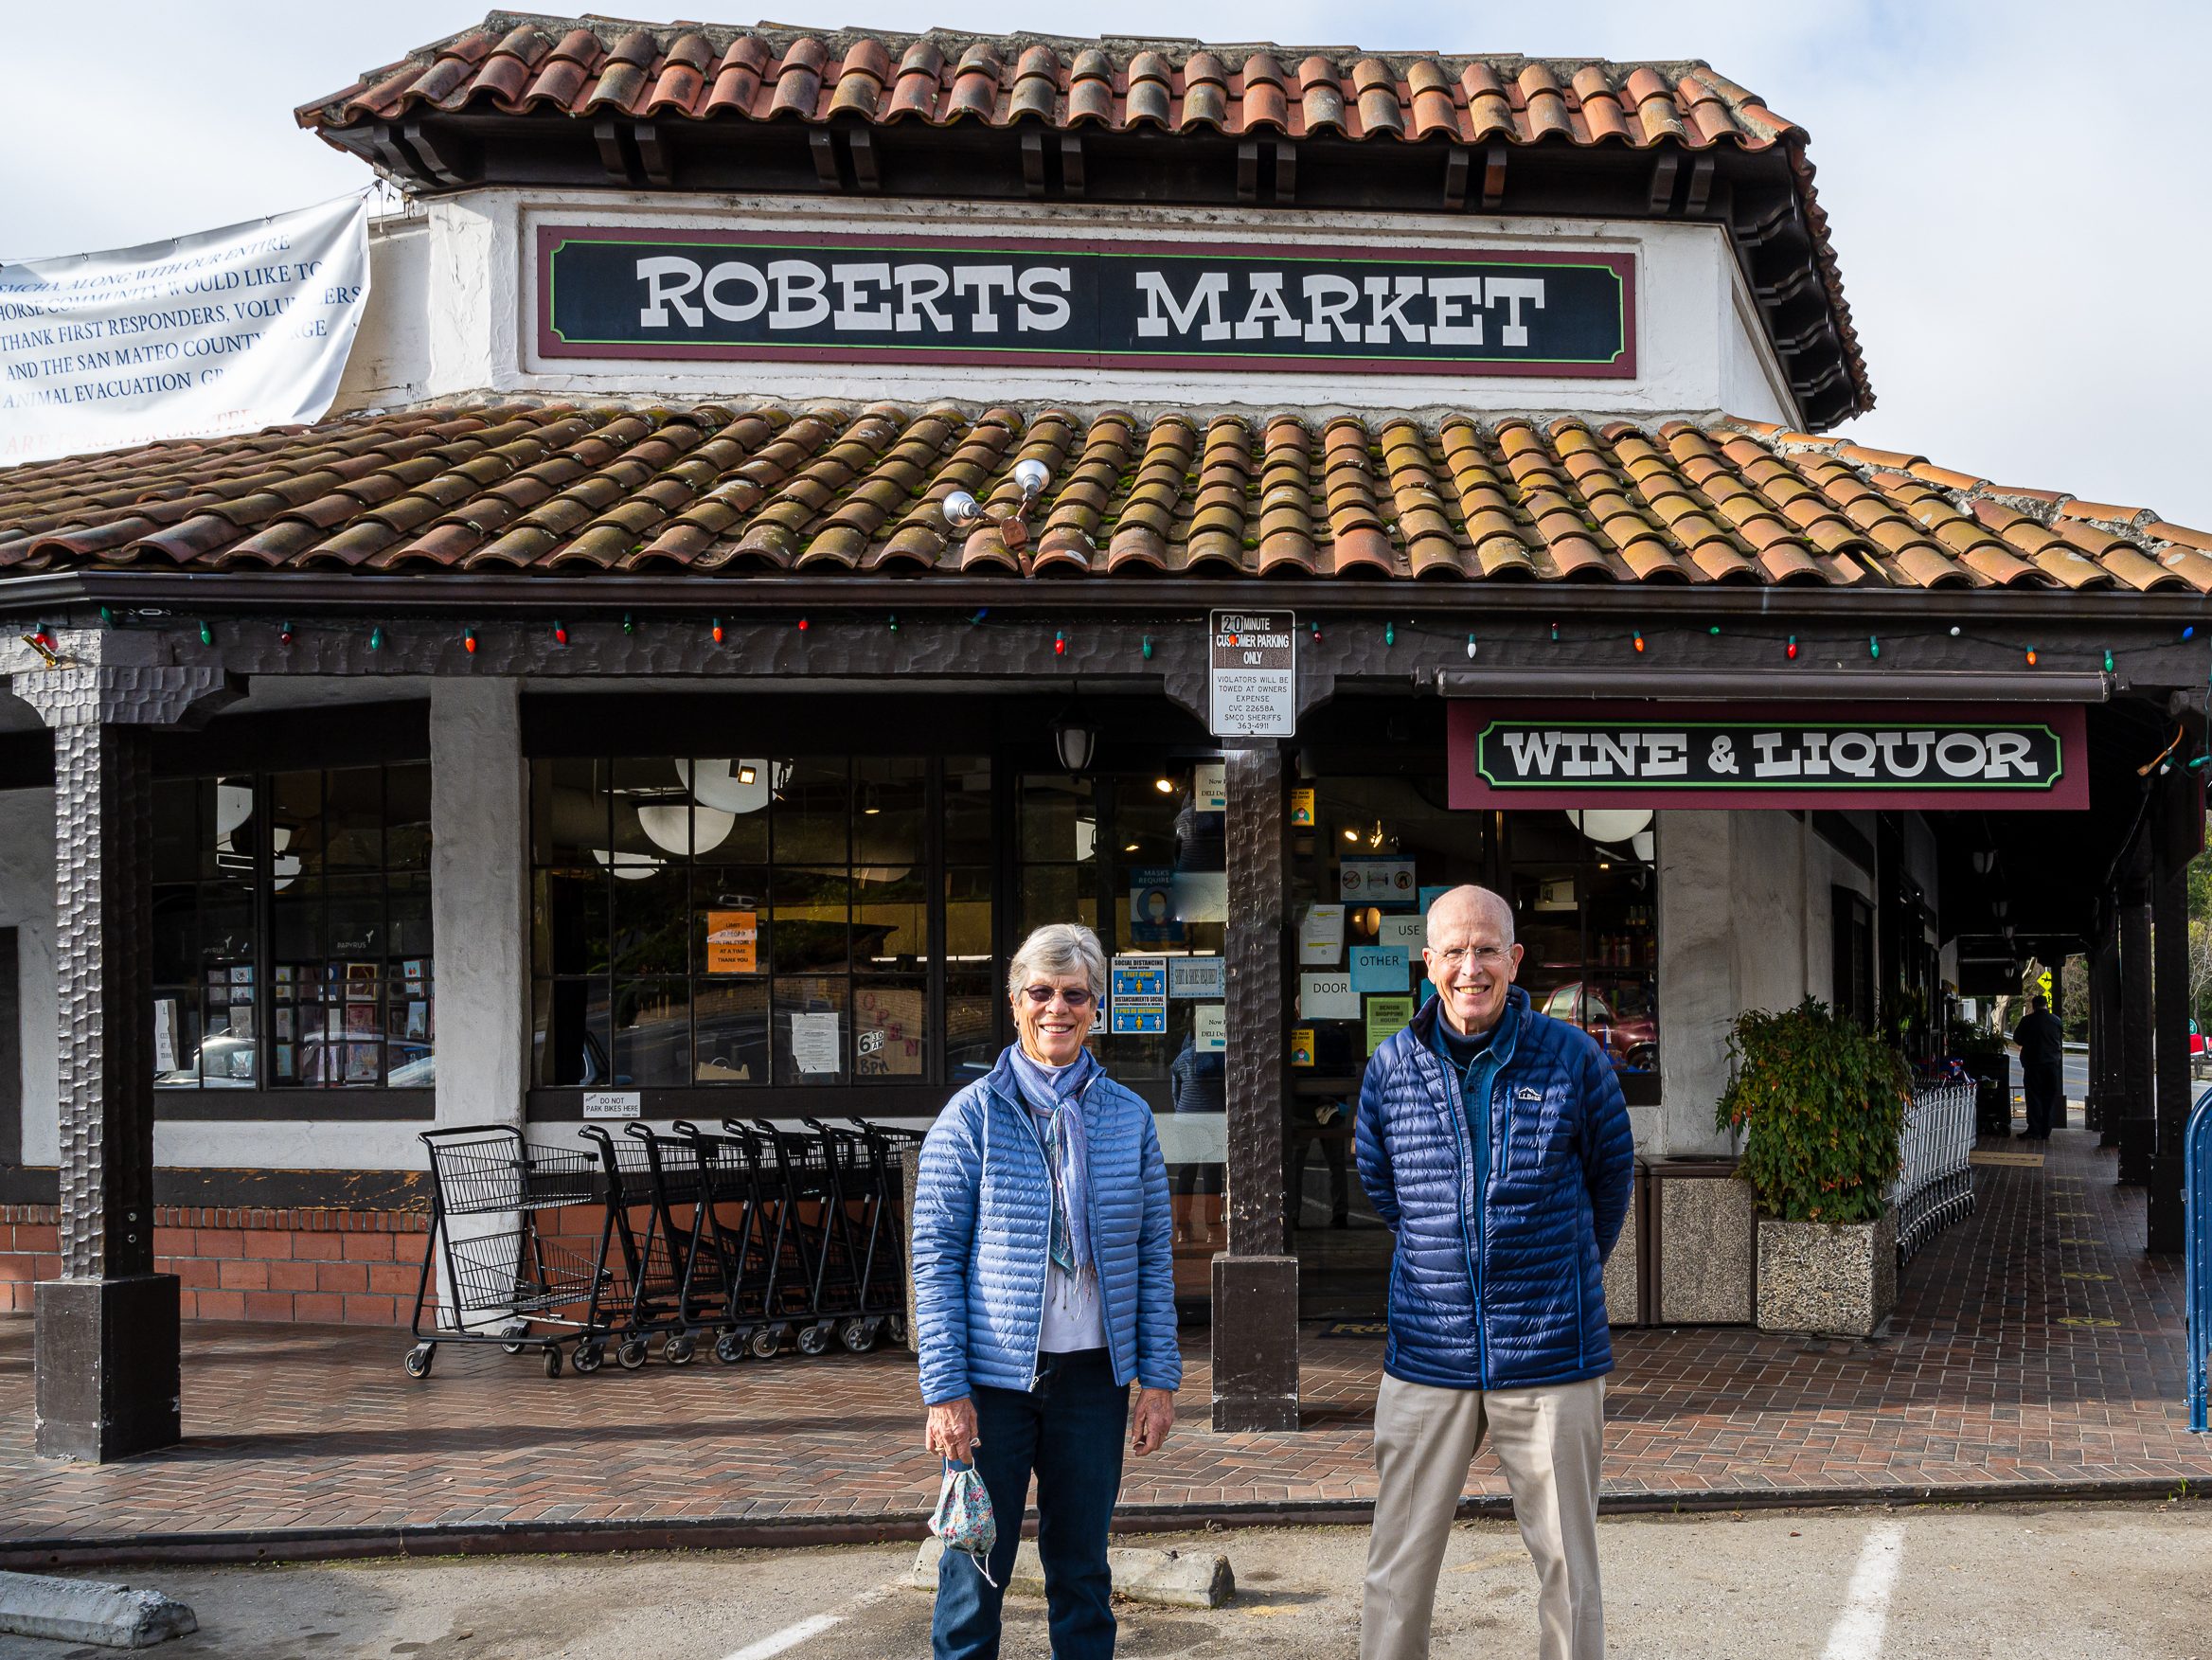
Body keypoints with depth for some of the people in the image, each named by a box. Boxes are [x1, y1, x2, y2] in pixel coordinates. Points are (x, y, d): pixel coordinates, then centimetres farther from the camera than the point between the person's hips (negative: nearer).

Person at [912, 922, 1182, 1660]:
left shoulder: (1128, 1117, 5)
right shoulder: (973, 1116, -3)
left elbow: (1154, 1254, 7)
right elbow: (935, 1259, -5)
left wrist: (1160, 1377, 2)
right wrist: (946, 1389, -10)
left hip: (1094, 1378, 3)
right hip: (995, 1378, -2)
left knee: (1082, 1571, 12)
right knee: (976, 1569, 4)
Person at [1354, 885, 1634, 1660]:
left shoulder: (1574, 1059, -3)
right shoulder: (1391, 1069, 1)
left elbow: (1612, 1180, 12)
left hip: (1549, 1358, -1)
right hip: (1427, 1355, 1)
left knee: (1568, 1568, 8)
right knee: (1397, 1568, 4)